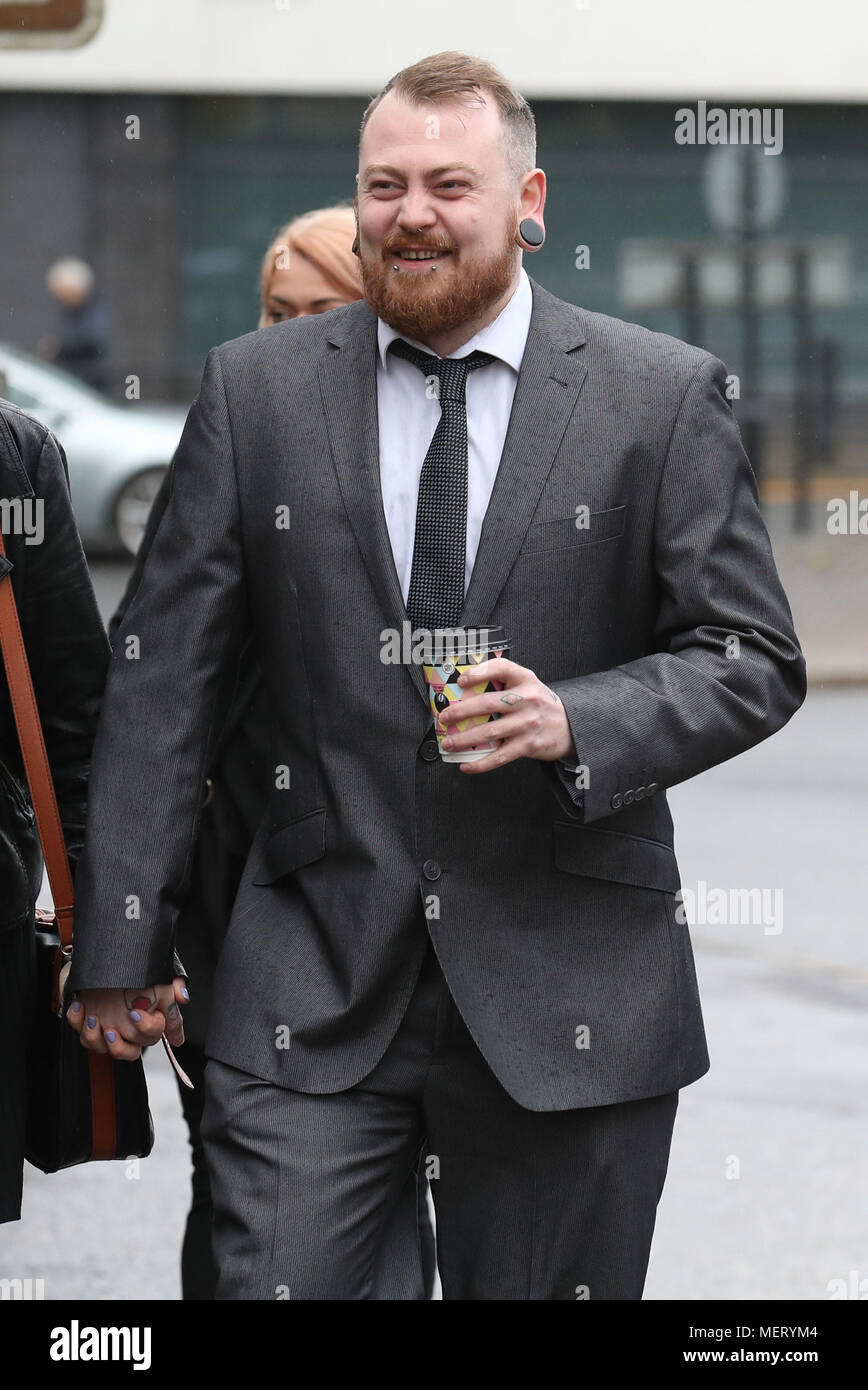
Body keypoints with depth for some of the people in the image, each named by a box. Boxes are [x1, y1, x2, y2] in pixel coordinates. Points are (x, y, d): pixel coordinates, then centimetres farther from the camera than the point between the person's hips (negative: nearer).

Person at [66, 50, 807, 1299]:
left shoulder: (664, 396, 1)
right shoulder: (255, 388, 5)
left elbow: (754, 659, 2)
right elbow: (164, 674, 5)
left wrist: (579, 722, -17)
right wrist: (122, 943, 1)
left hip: (569, 995, 0)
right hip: (312, 986, 1)